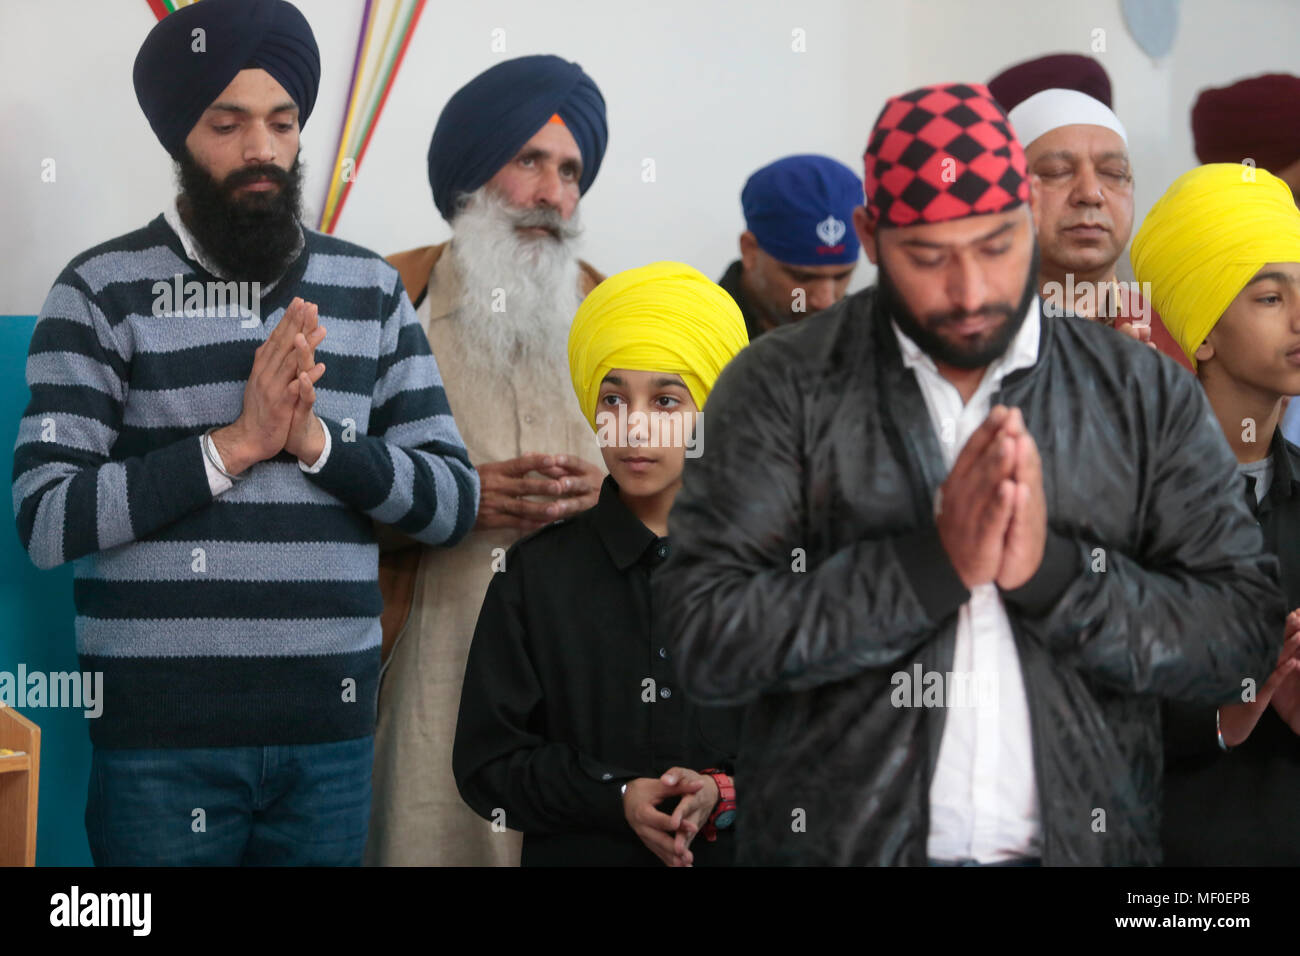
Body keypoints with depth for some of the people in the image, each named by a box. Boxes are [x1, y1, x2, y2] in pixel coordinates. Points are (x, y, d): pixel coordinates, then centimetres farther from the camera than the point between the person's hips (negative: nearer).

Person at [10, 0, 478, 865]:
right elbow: (45, 521, -9)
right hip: (160, 731, -3)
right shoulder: (104, 290, -2)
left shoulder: (371, 291, 8)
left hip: (331, 729, 3)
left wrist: (318, 441, -12)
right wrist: (235, 443, -17)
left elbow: (454, 503, 5)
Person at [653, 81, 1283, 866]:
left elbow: (1244, 635, -5)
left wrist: (1052, 570, -18)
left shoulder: (1150, 396, 1)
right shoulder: (780, 387, -5)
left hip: (1083, 840, 2)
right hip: (837, 839, -1)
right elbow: (706, 638, -13)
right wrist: (935, 562, -21)